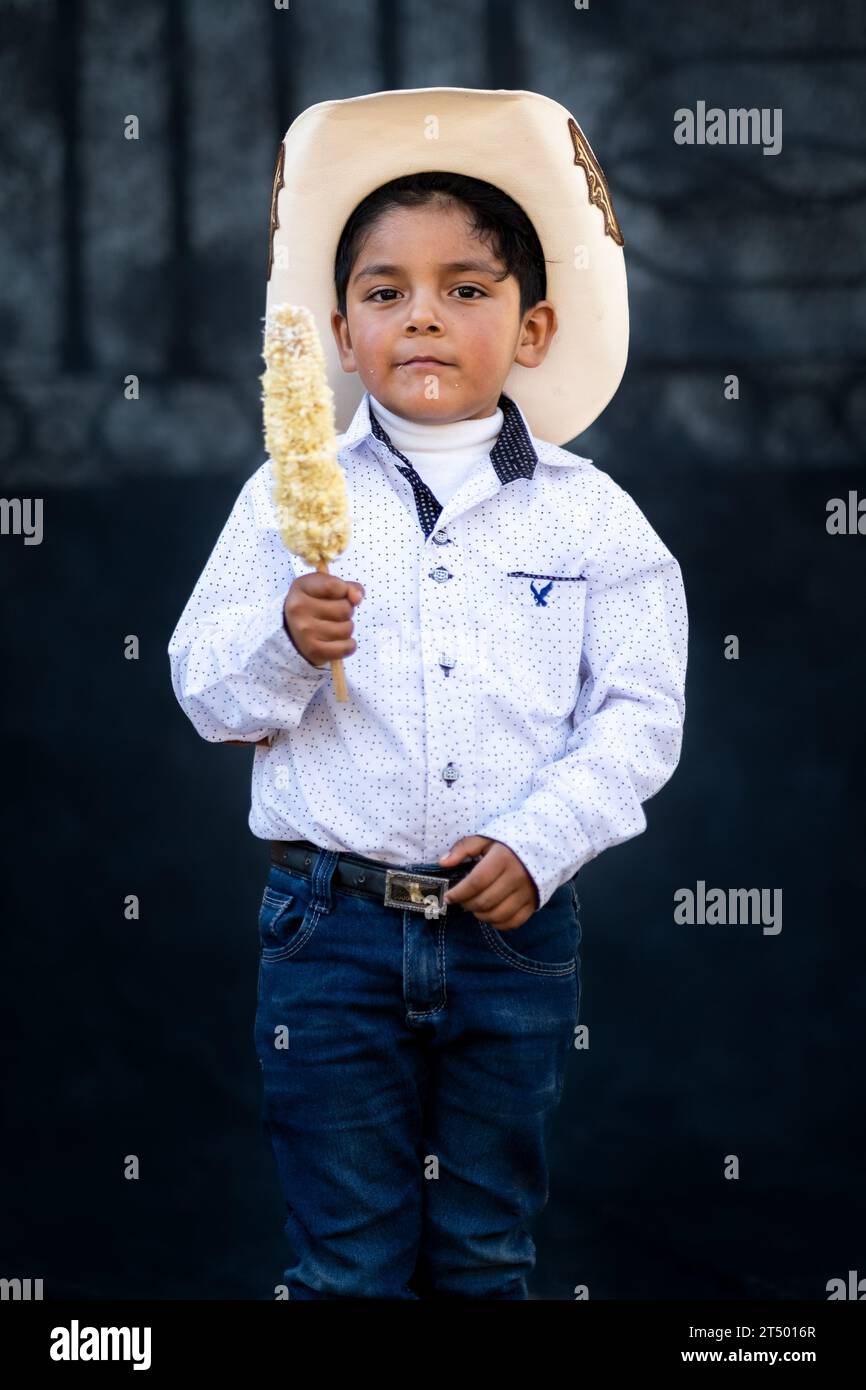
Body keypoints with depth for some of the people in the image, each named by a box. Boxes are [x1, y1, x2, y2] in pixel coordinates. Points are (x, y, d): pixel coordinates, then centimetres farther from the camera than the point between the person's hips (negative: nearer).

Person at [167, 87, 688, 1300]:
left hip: (515, 925, 1)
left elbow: (638, 719, -1)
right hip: (336, 919, -1)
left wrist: (541, 840, -15)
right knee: (349, 1262, 6)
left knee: (487, 1255, 13)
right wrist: (285, 644, -21)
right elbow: (208, 692, 0)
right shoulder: (291, 498, 1)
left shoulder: (590, 516, 1)